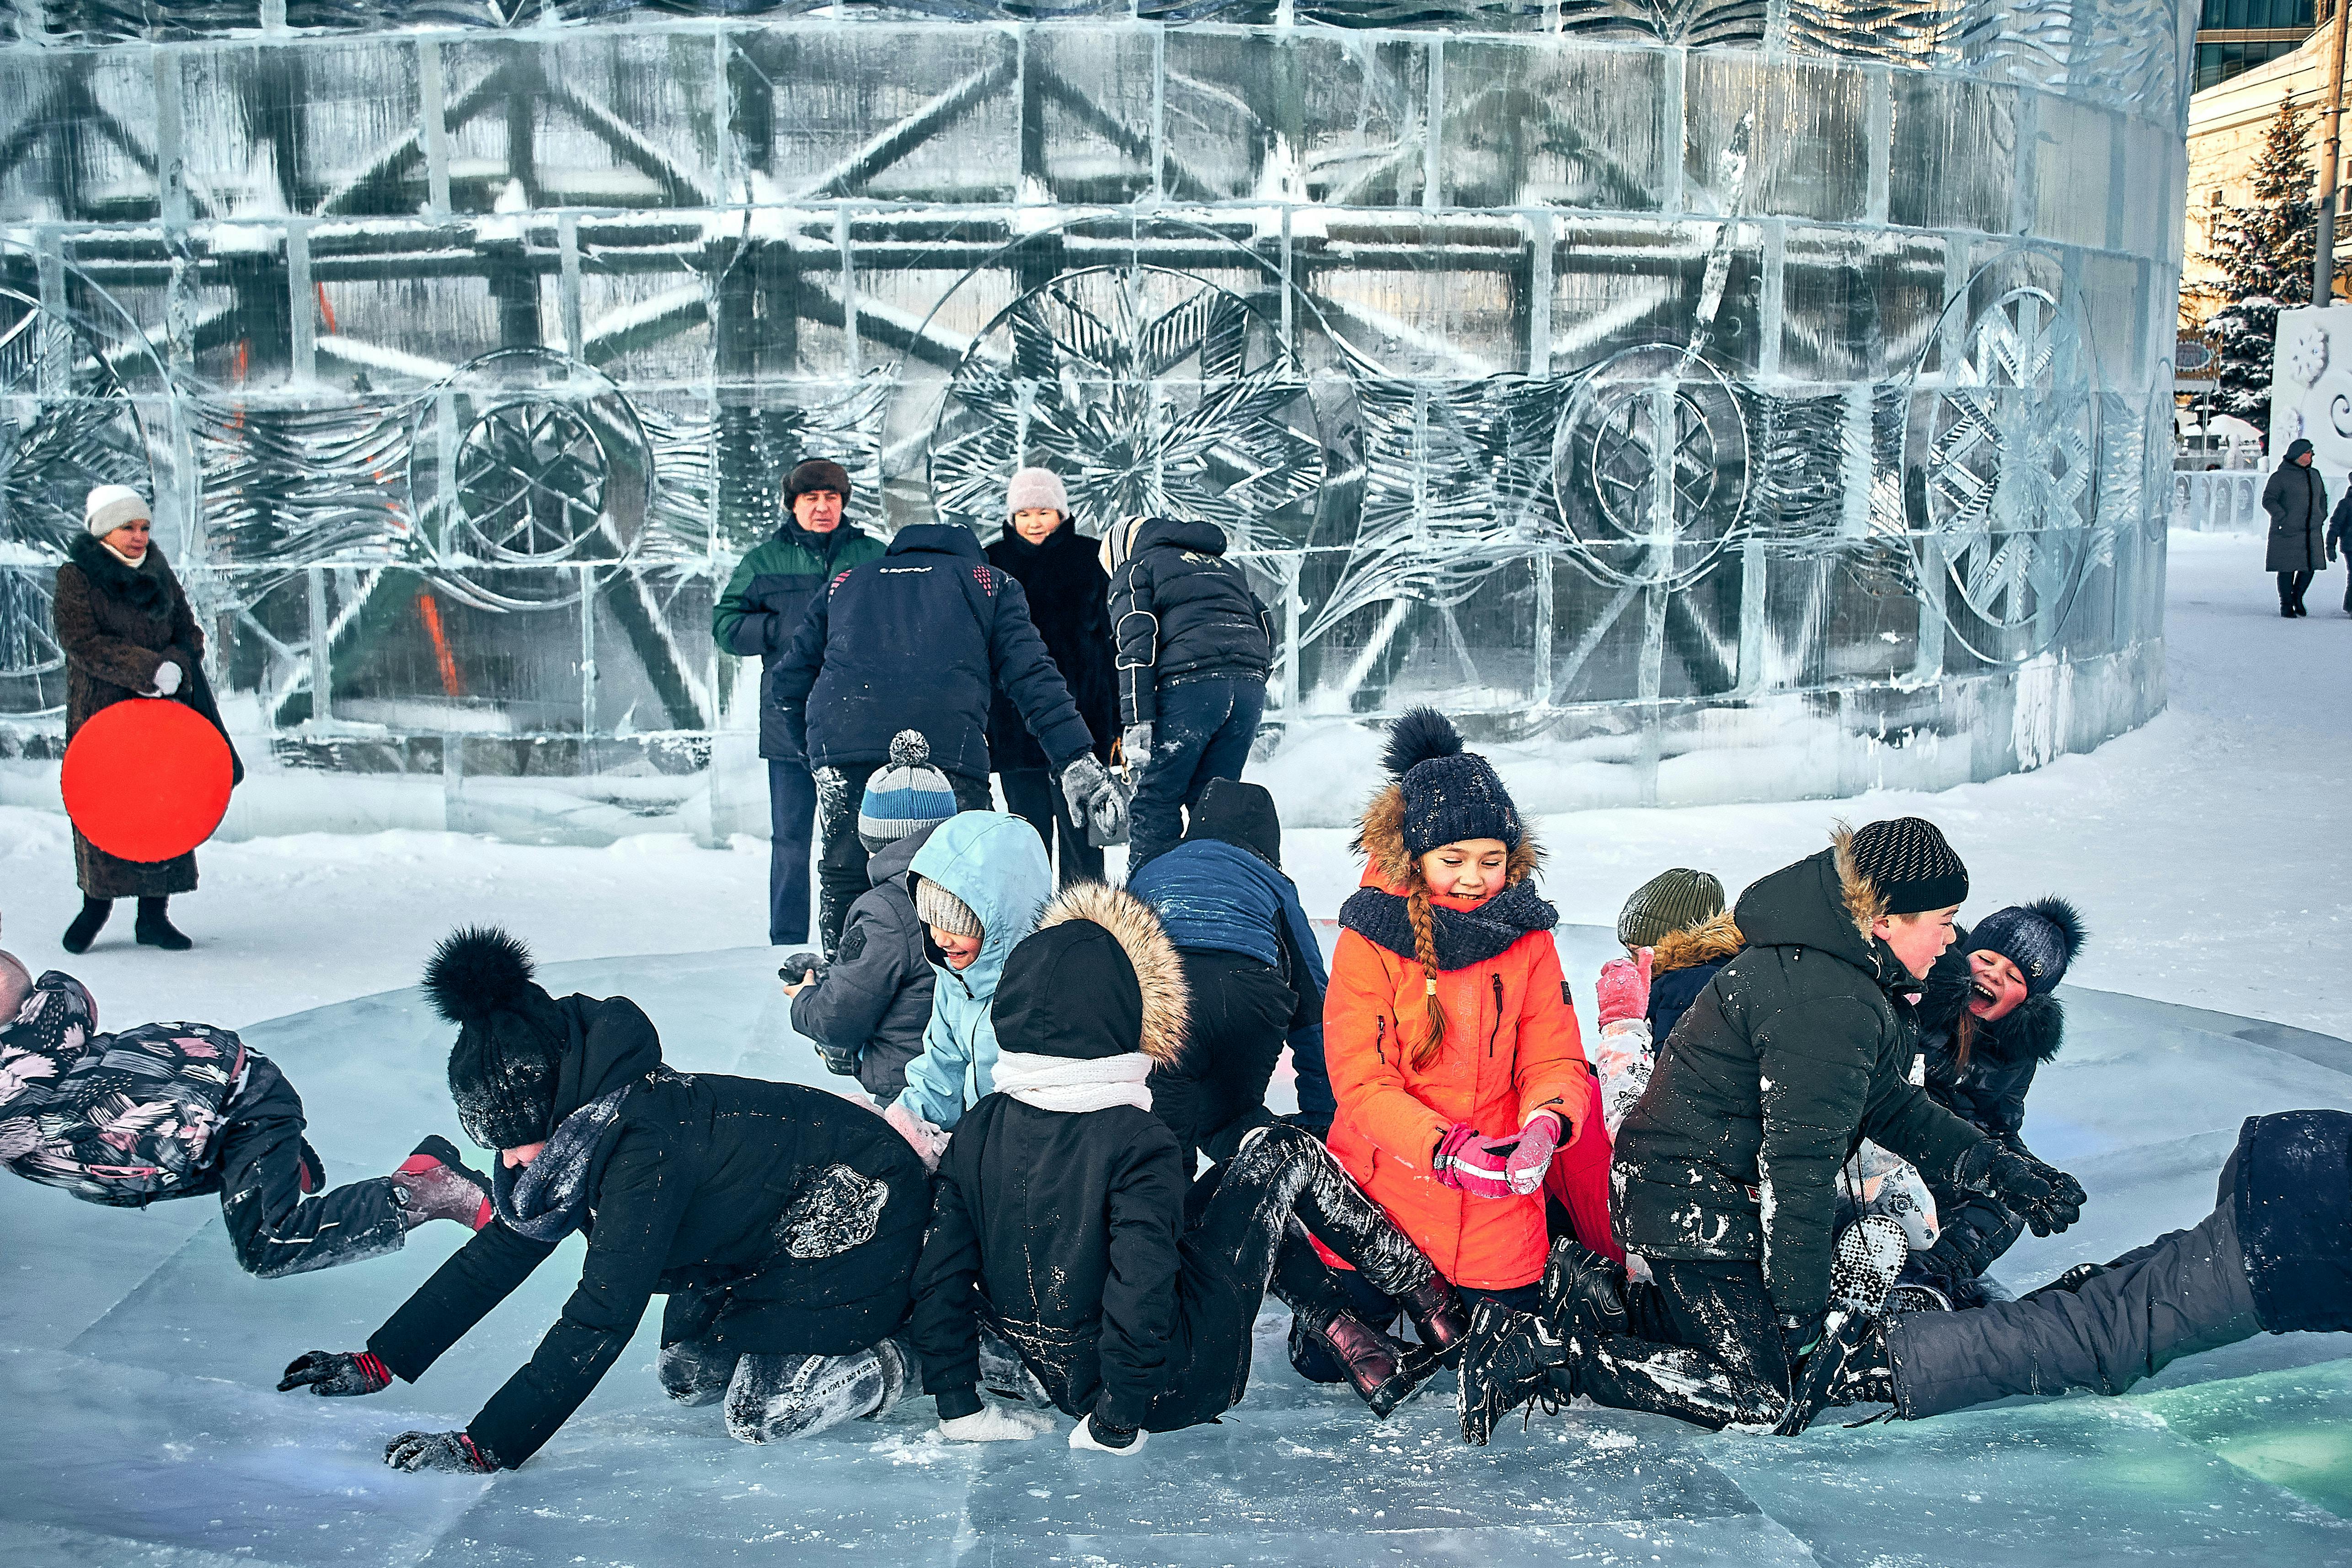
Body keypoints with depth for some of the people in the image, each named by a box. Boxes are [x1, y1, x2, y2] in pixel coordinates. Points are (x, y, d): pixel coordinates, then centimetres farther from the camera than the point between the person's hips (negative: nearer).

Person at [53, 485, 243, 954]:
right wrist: (151, 669, -22)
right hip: (100, 709, -4)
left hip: (164, 706, 4)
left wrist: (176, 668, -12)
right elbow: (83, 642, -15)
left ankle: (154, 915, 8)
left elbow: (190, 633, 10)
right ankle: (96, 901, 22)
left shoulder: (160, 573, 10)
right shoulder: (76, 578, -4)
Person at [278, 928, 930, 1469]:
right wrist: (379, 1361, 1)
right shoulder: (564, 1128, -8)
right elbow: (498, 1253, 2)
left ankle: (883, 1364, 7)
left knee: (758, 1412, -14)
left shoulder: (644, 1145, -36)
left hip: (864, 1209, -9)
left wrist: (484, 1448, -35)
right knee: (687, 1375, 9)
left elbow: (600, 1319, -37)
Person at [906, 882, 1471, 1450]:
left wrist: (959, 1407, 4)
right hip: (1172, 1387, -7)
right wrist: (1115, 1425, -19)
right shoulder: (1136, 1140, -25)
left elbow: (940, 1273, -4)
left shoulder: (980, 1126, -7)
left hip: (1062, 1378, 7)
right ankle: (1436, 1302, 23)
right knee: (1283, 1155, 9)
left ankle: (1361, 1352, 23)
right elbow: (1142, 1291, -31)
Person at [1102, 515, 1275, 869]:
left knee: (1157, 801, 1)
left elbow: (1137, 646, -4)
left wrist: (1137, 721, -9)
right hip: (1250, 687, 6)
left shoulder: (1134, 571, 12)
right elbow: (1267, 629, 25)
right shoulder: (1224, 566, 32)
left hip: (1191, 685, -6)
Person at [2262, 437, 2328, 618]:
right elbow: (2268, 500, -12)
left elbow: (2322, 498, 25)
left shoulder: (2314, 475, 13)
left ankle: (2297, 597, 25)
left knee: (2310, 567, 2)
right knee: (2287, 569, -1)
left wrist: (2321, 518, 13)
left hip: (2311, 532, 5)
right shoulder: (2280, 477, -7)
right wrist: (2284, 520, -19)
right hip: (2287, 533, -5)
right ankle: (2286, 605, 12)